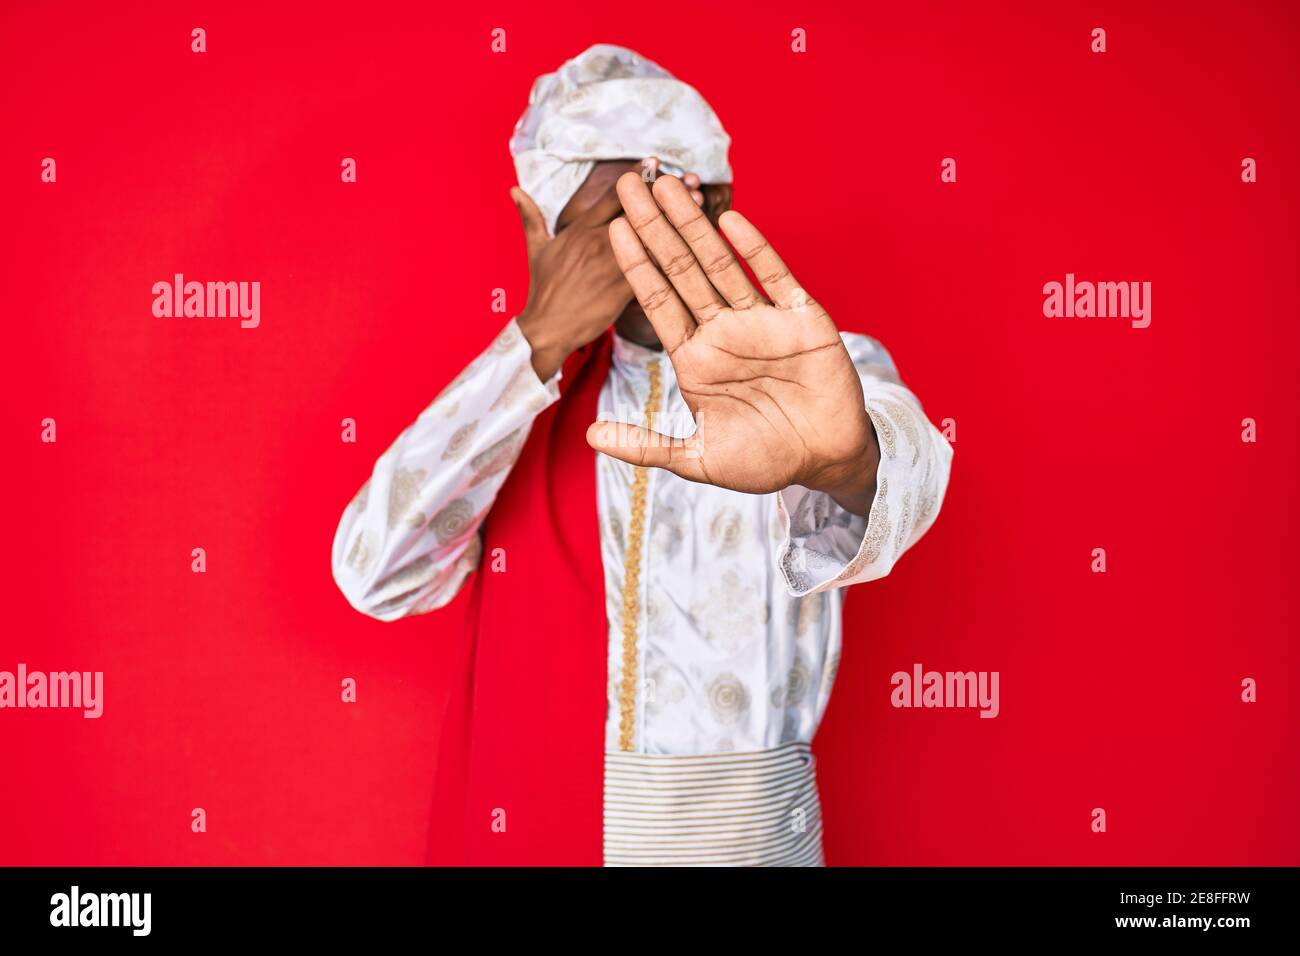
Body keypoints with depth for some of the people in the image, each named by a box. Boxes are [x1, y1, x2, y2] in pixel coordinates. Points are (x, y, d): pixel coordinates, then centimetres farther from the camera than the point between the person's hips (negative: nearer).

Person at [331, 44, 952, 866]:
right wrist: (539, 339, -17)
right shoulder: (526, 382, 1)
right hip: (512, 828, 2)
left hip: (736, 830, -1)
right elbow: (376, 574, -12)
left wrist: (841, 457, -53)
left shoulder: (820, 373, -6)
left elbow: (852, 533, -29)